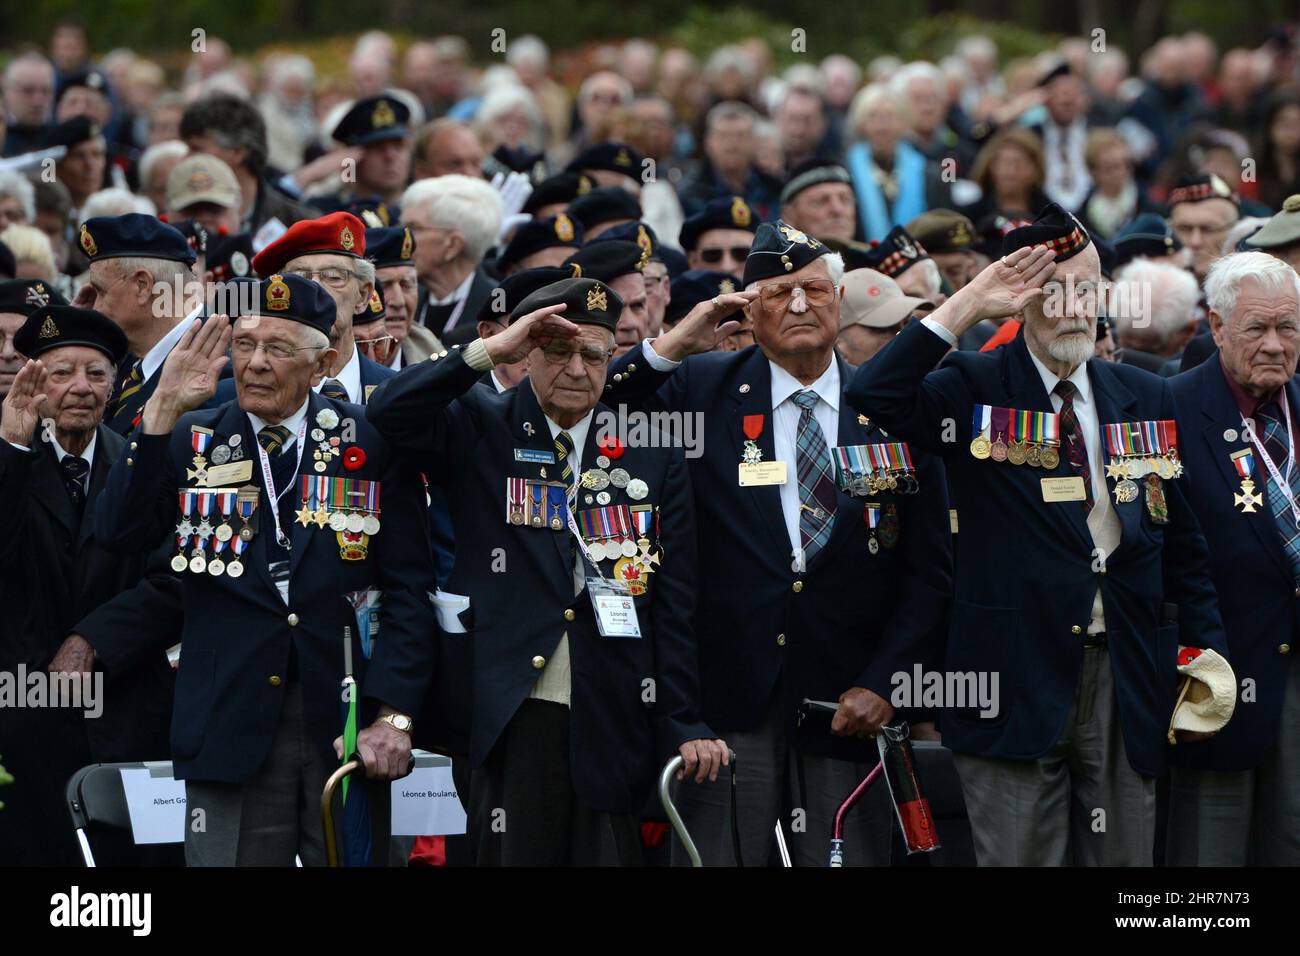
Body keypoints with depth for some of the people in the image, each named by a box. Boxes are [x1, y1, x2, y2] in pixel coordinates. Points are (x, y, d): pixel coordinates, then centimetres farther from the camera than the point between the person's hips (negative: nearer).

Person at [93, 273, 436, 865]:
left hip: (346, 727, 0)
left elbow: (407, 589, 0)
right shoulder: (192, 441, 7)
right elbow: (121, 533, -8)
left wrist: (392, 715, -10)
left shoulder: (371, 444, 3)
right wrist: (163, 412, -14)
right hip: (231, 725, 0)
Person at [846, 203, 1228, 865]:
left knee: (1124, 859, 6)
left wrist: (1206, 656, 7)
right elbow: (873, 395, -19)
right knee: (1019, 859, -1)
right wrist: (968, 306, -19)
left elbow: (1183, 544, 15)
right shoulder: (974, 389, 1)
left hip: (1127, 682, 4)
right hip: (1017, 680, -4)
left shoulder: (1146, 399, 13)